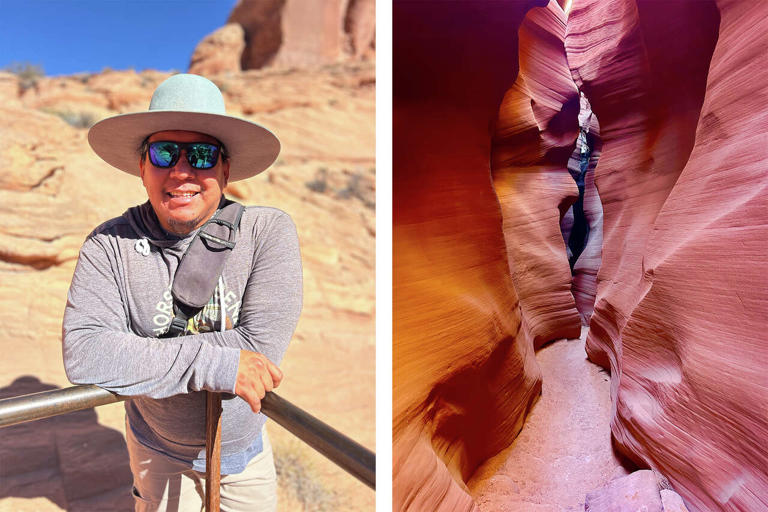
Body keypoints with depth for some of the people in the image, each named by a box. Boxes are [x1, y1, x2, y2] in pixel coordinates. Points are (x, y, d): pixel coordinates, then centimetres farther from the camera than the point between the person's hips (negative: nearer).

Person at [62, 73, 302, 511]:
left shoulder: (269, 230, -21)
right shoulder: (110, 245, -16)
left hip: (246, 440, 1)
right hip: (160, 452, 0)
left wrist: (134, 356, -21)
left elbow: (262, 346, -28)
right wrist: (212, 361, -35)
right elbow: (82, 354, -26)